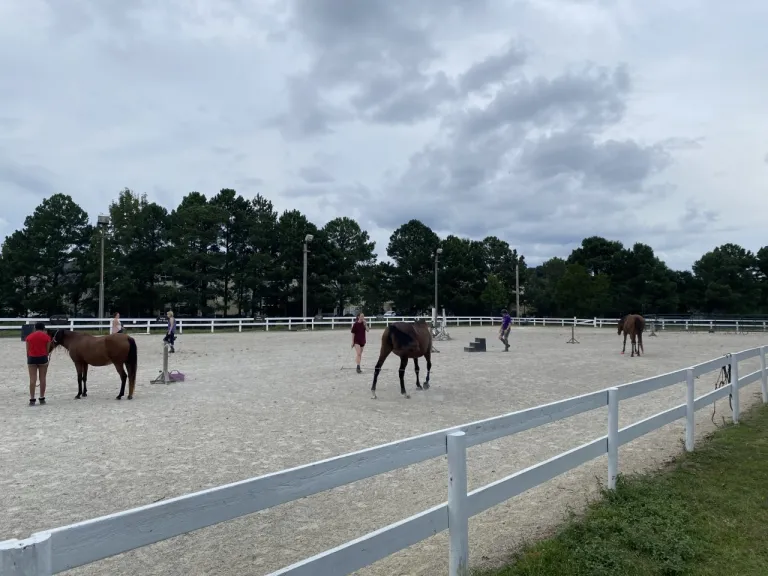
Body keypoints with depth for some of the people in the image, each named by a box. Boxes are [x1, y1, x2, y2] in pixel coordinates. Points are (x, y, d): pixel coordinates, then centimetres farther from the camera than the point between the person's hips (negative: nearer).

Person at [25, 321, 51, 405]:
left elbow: (27, 351, 6)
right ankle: (42, 398, 10)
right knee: (42, 379, 6)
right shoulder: (46, 337, 0)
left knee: (32, 379, 2)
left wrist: (28, 360, 15)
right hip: (42, 358, -1)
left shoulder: (29, 337, 5)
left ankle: (32, 399, 2)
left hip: (32, 358, 1)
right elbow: (47, 350, 0)